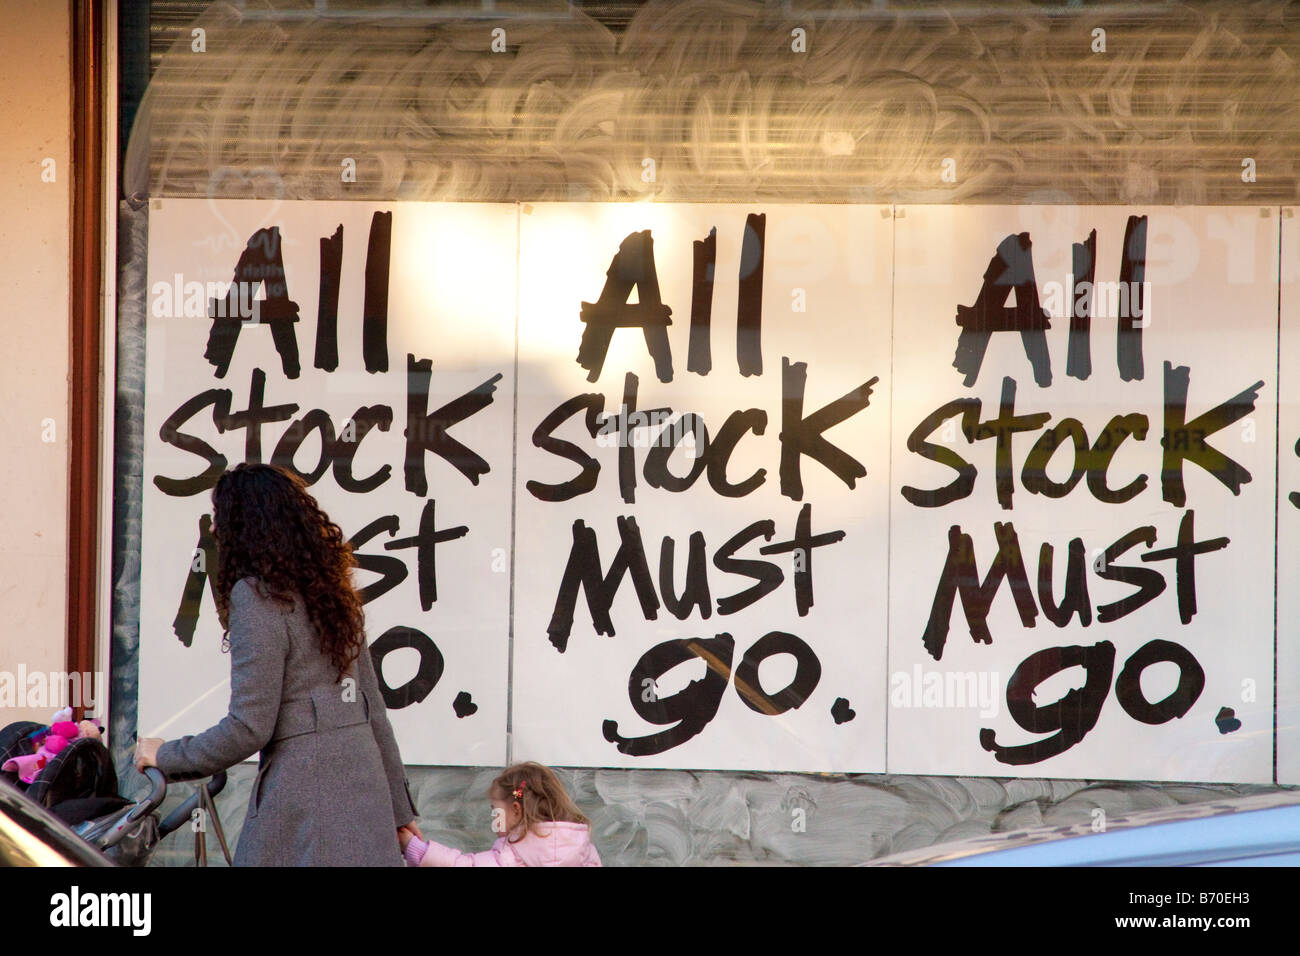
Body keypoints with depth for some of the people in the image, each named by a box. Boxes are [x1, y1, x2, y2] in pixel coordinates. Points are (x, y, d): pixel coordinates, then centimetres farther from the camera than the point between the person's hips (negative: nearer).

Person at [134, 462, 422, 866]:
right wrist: (398, 807, 23)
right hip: (363, 786, 8)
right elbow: (372, 707, 18)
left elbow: (249, 727, -13)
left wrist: (166, 756, 1)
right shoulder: (331, 588, 15)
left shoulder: (258, 595, -10)